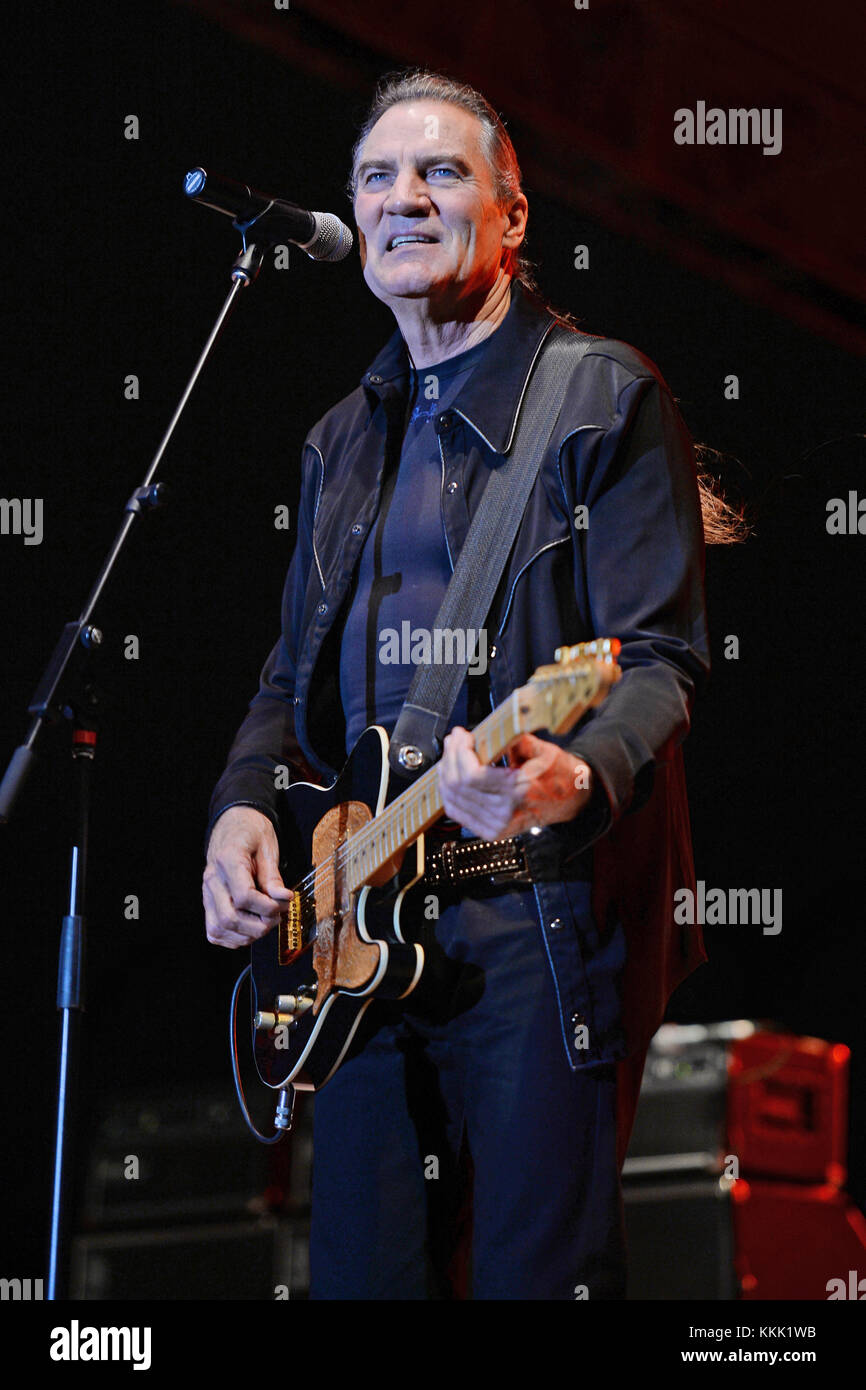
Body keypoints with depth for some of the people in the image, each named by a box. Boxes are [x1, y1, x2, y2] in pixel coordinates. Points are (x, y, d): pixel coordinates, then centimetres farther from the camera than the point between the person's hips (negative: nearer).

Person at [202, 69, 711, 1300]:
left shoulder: (602, 396, -2)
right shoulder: (345, 438, 19)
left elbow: (662, 658, -9)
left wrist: (582, 778, -30)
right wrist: (243, 804, 4)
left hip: (542, 920, -6)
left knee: (537, 1278, -5)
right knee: (362, 1274, 8)